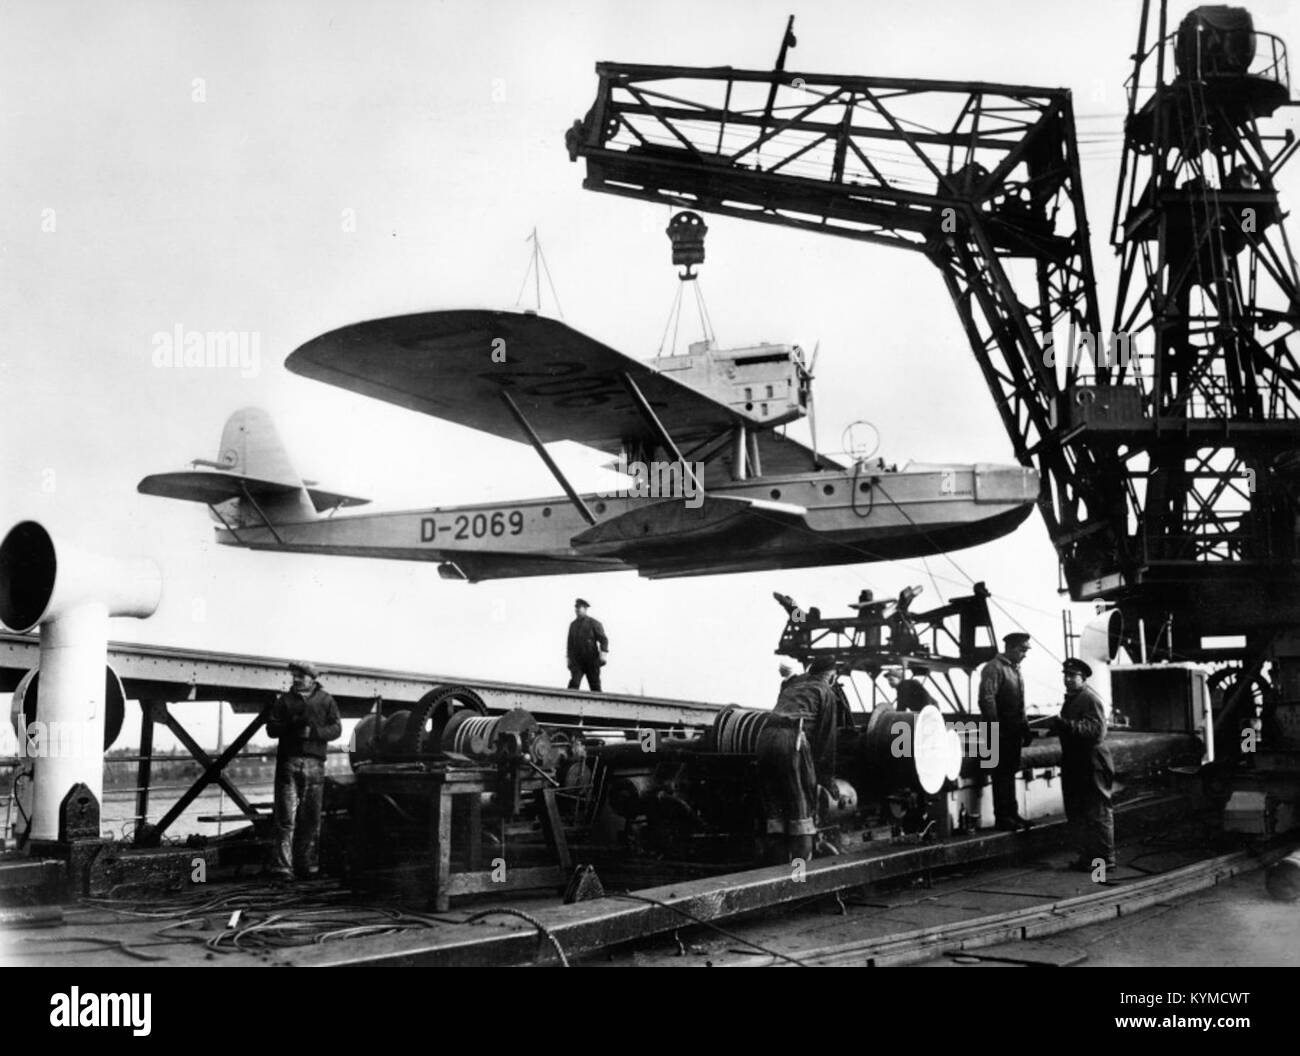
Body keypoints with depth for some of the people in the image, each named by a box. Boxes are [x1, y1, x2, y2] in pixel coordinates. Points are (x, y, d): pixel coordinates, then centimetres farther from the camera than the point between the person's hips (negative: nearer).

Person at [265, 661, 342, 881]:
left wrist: (314, 732, -14)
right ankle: (282, 867, -9)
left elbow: (336, 729, 2)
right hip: (288, 761, -1)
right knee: (286, 817, -7)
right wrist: (292, 725, -12)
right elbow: (271, 728, 5)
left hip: (314, 763, 1)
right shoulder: (284, 700, 12)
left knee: (311, 819, 5)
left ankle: (307, 865, 13)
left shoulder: (326, 701, 10)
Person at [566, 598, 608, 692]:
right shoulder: (573, 625, 17)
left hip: (592, 659, -3)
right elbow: (570, 643, 22)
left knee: (595, 686, 1)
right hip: (577, 660, 3)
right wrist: (569, 658, 14)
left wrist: (603, 652, -21)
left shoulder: (593, 623, 2)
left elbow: (603, 639, -5)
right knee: (574, 682, -16)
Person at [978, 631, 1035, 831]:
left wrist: (1025, 727, 18)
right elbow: (987, 700, -19)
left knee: (1010, 772, 14)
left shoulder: (1015, 669, 16)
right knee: (1002, 774, -4)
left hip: (1014, 731, 9)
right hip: (1002, 732, -9)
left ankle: (1011, 814, 21)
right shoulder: (994, 668, -13)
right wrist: (995, 728, -22)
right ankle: (1002, 817, 1)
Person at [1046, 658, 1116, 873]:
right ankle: (1086, 855, 20)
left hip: (1092, 764, -10)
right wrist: (1057, 726, 9)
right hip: (1075, 763, 10)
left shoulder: (1090, 698, -13)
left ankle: (1105, 858, 2)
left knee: (1098, 812, -3)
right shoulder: (1071, 698, 17)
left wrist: (1066, 724, -30)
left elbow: (1096, 730, -23)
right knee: (1076, 813, 12)